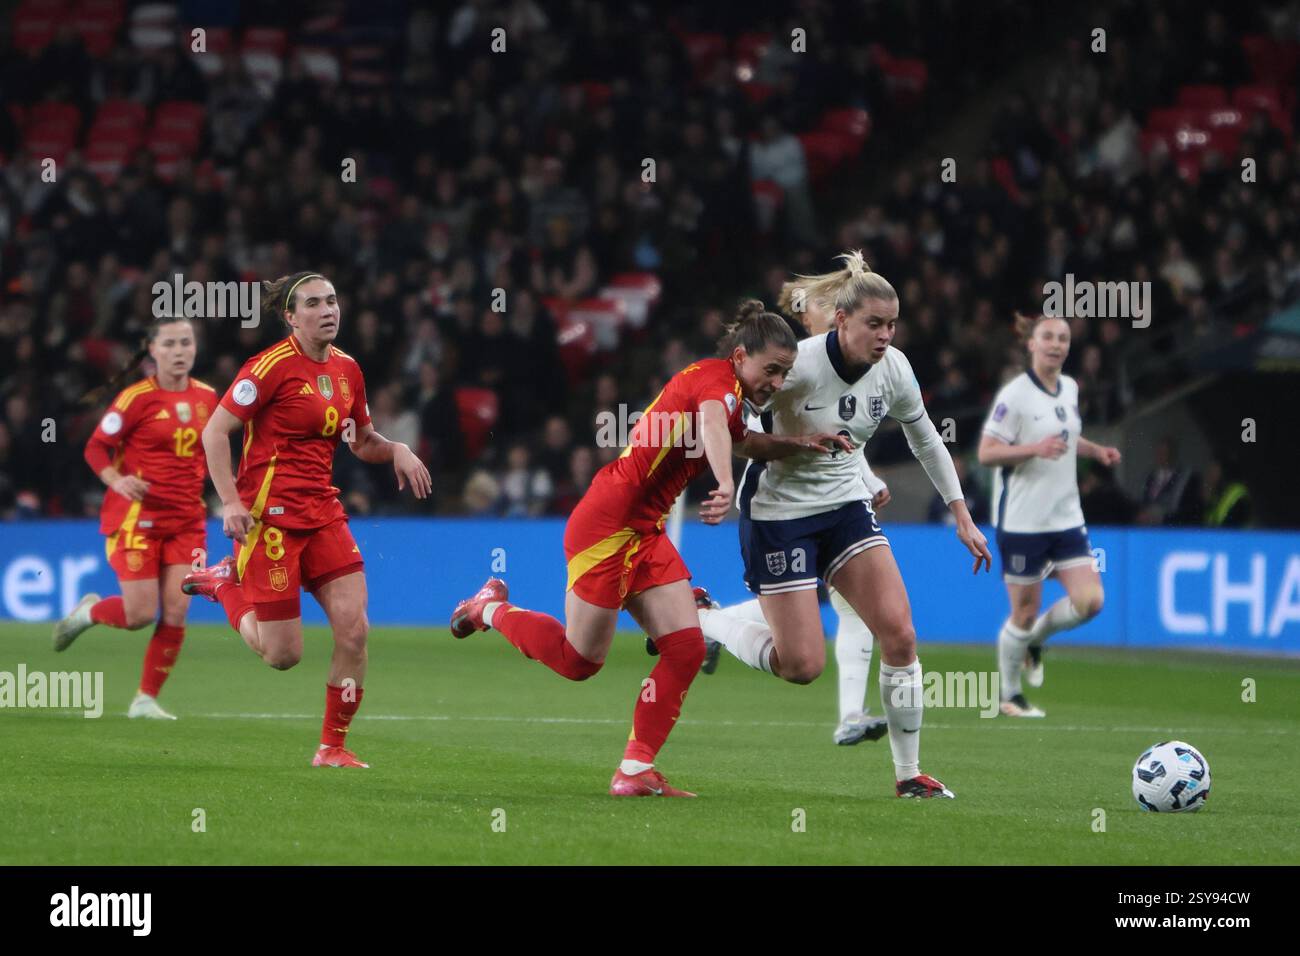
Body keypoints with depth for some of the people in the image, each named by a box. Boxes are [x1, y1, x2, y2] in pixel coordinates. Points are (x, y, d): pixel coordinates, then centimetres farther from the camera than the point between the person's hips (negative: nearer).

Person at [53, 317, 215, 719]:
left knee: (175, 614, -5)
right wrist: (116, 480, -22)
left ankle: (147, 699, 8)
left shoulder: (206, 397, 7)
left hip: (185, 519, 5)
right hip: (136, 516, -5)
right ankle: (88, 612, 25)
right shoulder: (137, 398, -9)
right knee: (140, 614, -8)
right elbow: (96, 448, -6)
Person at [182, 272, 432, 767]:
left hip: (323, 511, 6)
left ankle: (333, 746, 6)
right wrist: (231, 502, -21)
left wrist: (397, 450, 1)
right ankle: (226, 583, 24)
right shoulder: (272, 366, -13)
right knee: (283, 655, -4)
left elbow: (362, 441, 22)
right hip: (270, 514, -6)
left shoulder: (346, 369, 9)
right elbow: (214, 432, -12)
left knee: (354, 629, -8)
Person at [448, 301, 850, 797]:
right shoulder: (717, 377, -16)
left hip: (646, 532, 10)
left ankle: (635, 771, 0)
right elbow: (712, 421, -41)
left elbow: (739, 439, 37)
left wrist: (798, 444, 22)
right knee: (579, 660, 1)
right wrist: (726, 484, -58)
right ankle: (492, 609, 26)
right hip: (609, 522, -10)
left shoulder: (726, 390, 13)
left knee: (686, 648, -3)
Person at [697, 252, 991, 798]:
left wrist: (962, 517, 11)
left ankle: (908, 773, 1)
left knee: (899, 633, -11)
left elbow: (926, 441, 11)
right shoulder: (800, 364, -24)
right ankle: (696, 621, 17)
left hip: (845, 507, 6)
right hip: (779, 512, -6)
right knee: (802, 665, -8)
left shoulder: (893, 369, -5)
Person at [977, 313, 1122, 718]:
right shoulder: (1014, 395, -12)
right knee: (1025, 612, 0)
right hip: (1022, 521, -6)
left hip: (1066, 517, 6)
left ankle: (1034, 640, 22)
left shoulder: (1070, 389, 9)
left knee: (1089, 600, -7)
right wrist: (1035, 448, -26)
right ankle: (1010, 696, 18)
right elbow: (986, 453, -14)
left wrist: (1096, 450, 9)